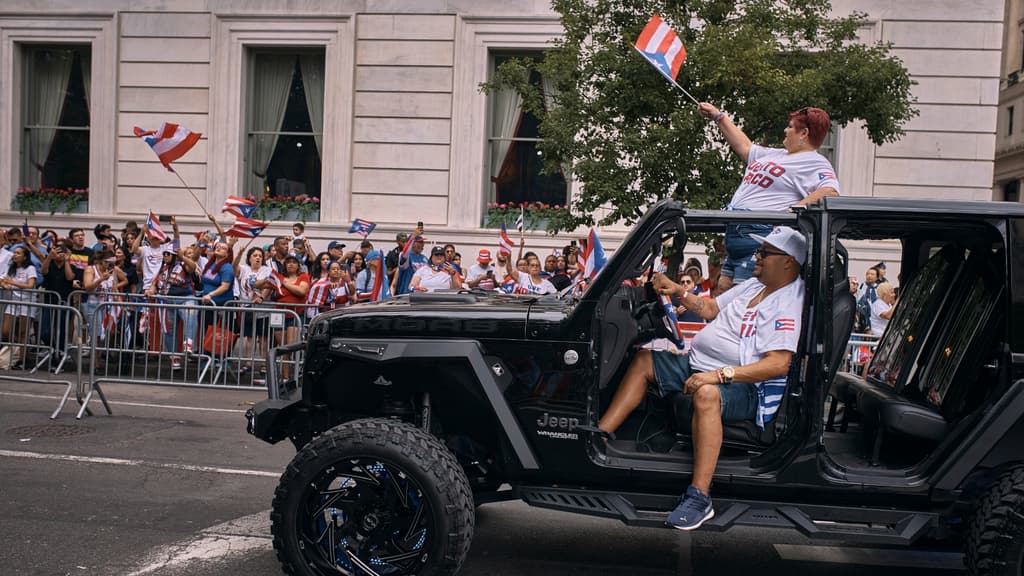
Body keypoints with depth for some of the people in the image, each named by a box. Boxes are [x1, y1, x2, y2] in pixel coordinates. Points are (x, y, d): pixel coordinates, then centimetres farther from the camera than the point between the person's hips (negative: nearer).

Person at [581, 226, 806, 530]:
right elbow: (710, 309, 24)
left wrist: (720, 375, -33)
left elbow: (779, 364, -27)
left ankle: (699, 499, -40)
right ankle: (603, 432, 3)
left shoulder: (789, 304, -16)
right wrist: (678, 291, 7)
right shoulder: (753, 285, 13)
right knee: (644, 360, 9)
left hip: (744, 386, -10)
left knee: (707, 394, -42)